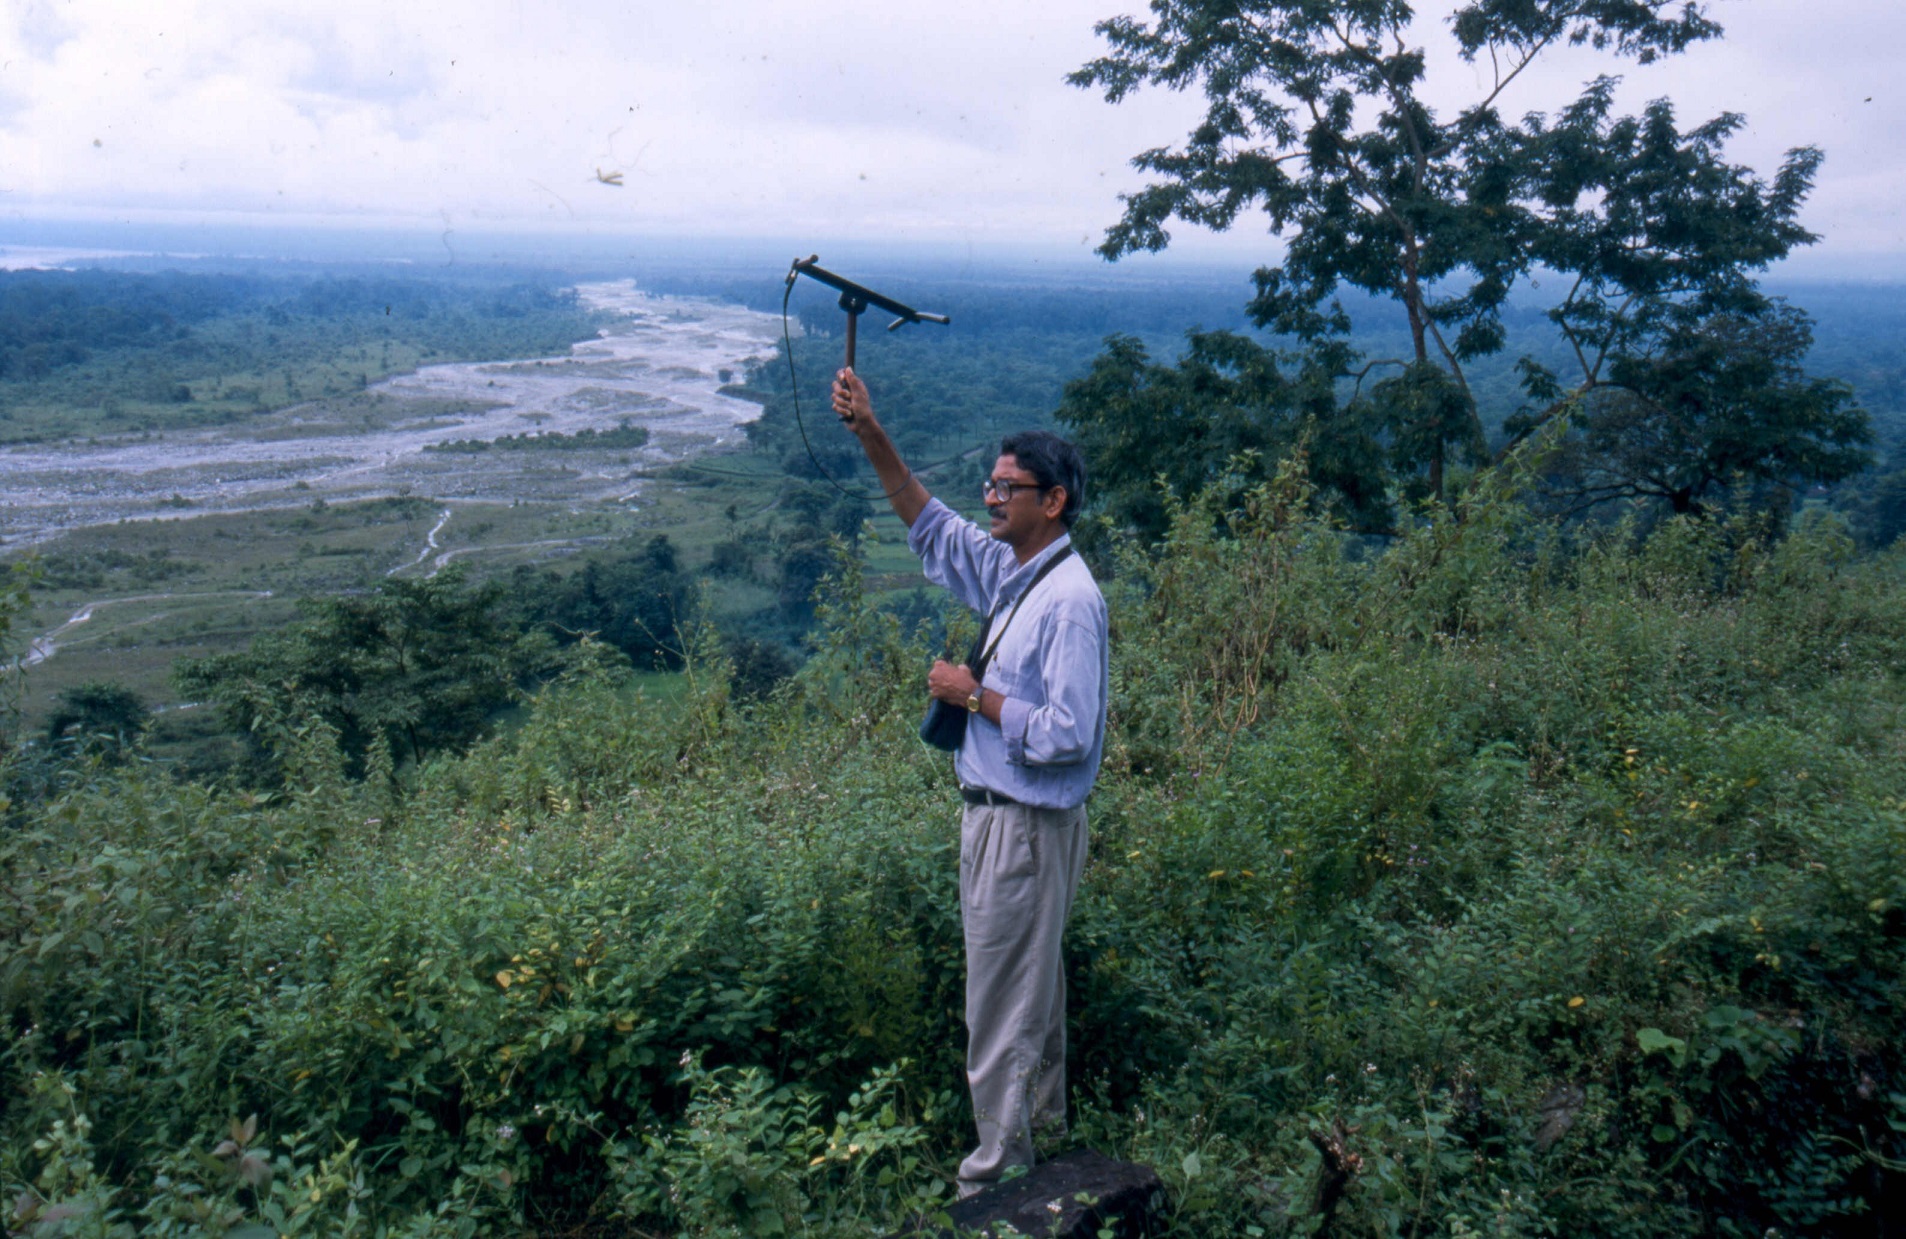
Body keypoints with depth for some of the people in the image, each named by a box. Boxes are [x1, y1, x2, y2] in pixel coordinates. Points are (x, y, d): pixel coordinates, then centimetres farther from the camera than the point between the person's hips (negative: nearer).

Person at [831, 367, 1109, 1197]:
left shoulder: (1070, 600, -22)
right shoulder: (1008, 570, 6)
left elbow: (1067, 735, -27)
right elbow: (930, 527, 17)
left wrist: (973, 696, -17)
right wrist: (870, 436, 8)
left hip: (1027, 827, -10)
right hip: (996, 816, 10)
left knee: (1002, 1004, 1)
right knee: (1032, 982, 24)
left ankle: (998, 1173, 16)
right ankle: (1042, 1125, 42)